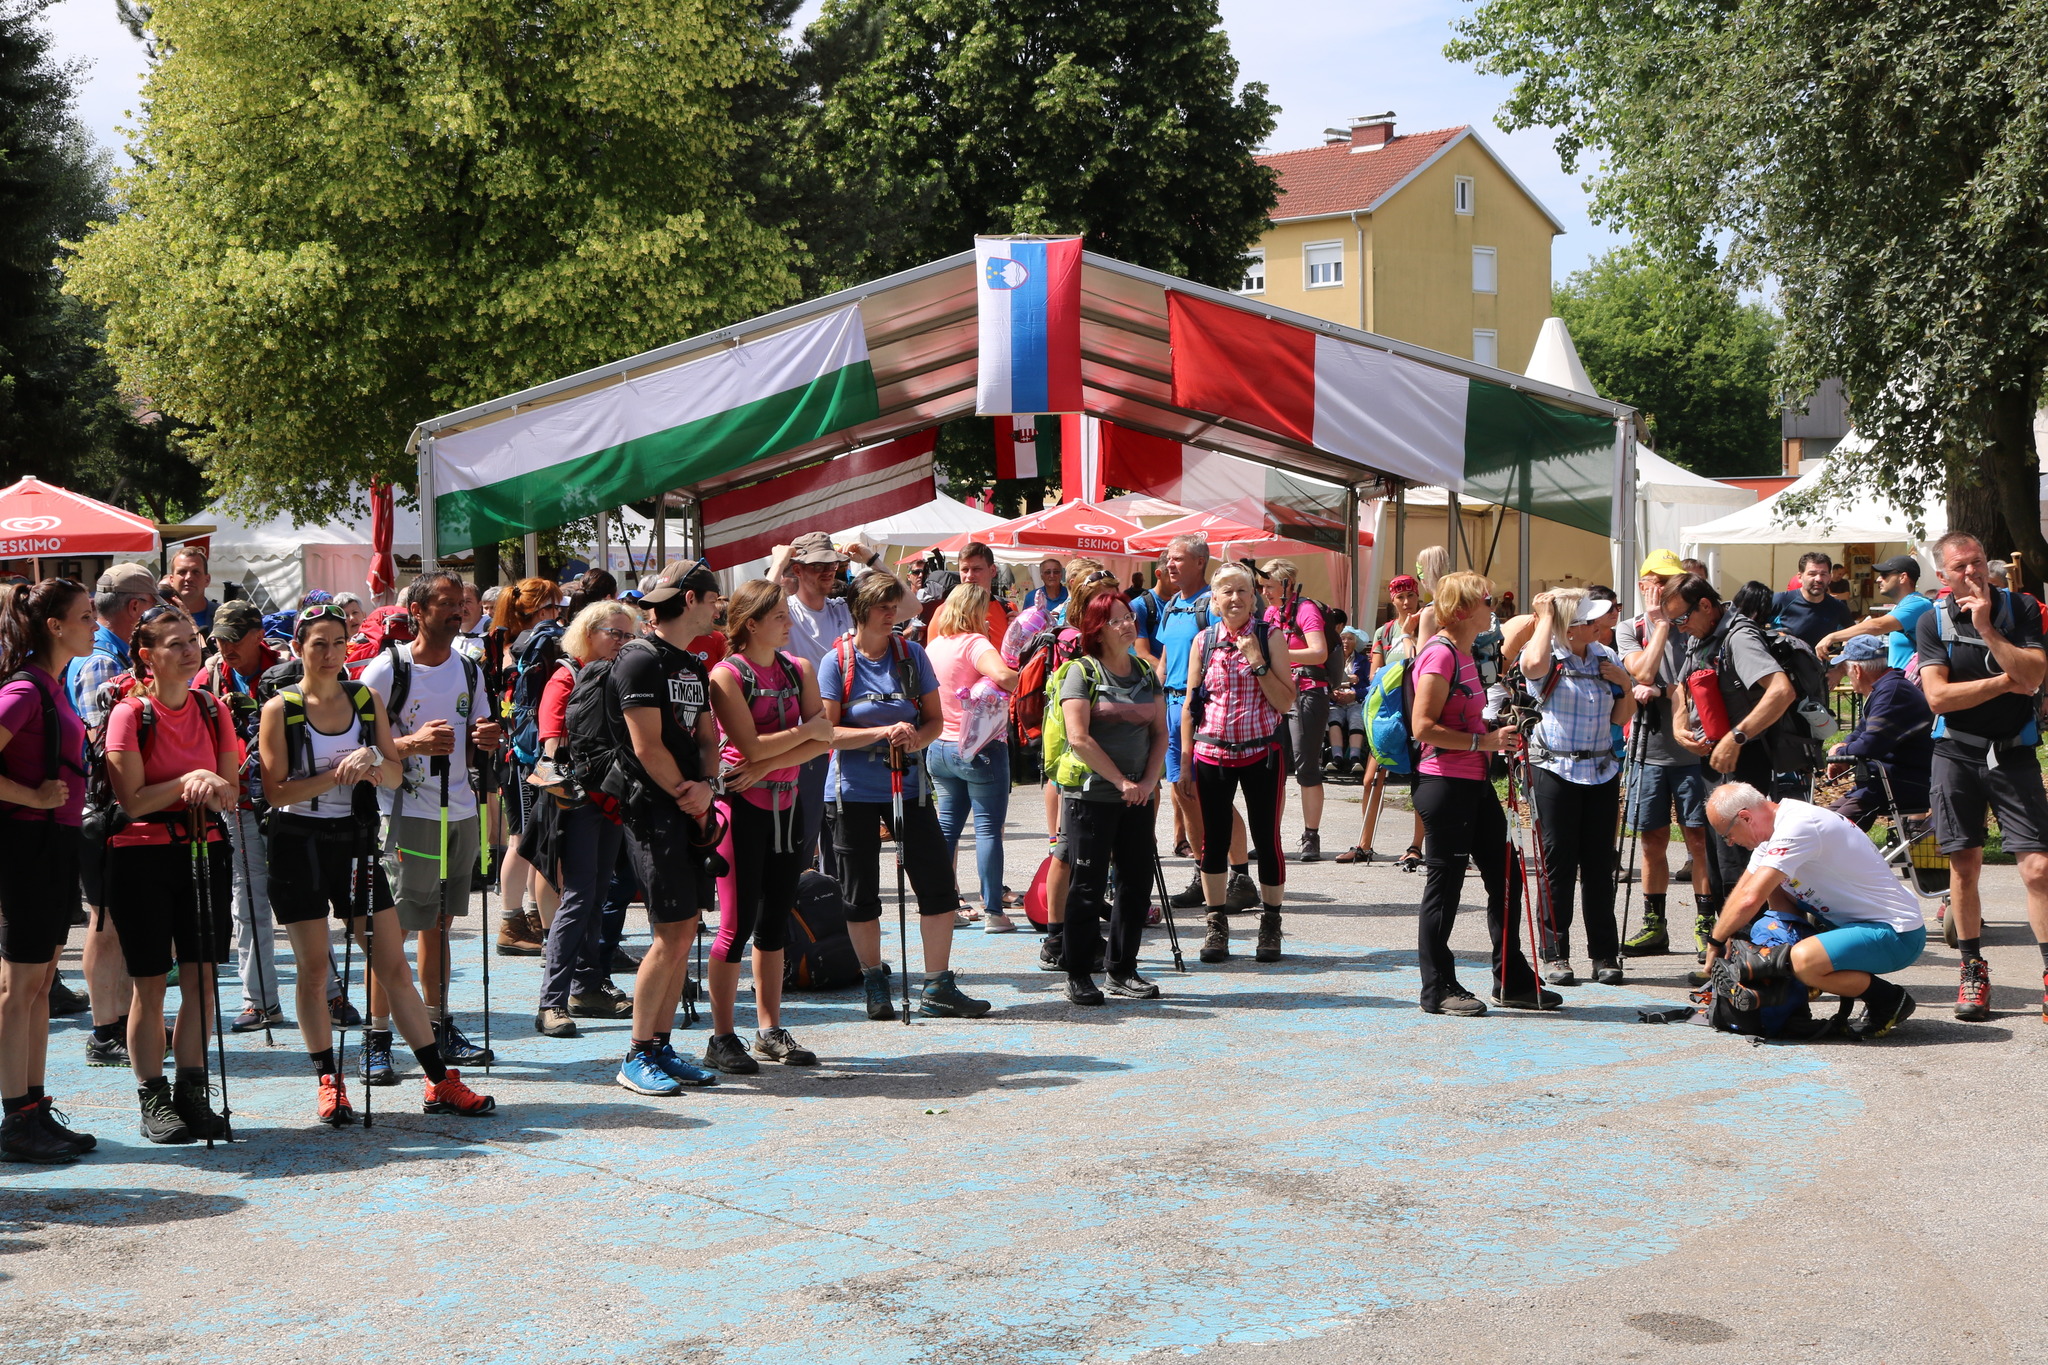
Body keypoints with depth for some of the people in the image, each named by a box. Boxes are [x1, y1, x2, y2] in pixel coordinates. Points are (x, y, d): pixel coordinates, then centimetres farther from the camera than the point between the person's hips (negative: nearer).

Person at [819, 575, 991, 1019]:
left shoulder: (912, 654, 3)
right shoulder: (837, 662, -6)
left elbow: (935, 718, 6)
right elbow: (828, 733, -10)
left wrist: (917, 738, -16)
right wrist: (884, 732, -21)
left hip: (907, 784, 2)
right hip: (854, 791, -2)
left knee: (939, 885, -2)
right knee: (861, 894, 5)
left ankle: (938, 988, 6)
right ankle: (875, 986, 21)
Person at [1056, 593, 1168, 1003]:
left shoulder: (1146, 673, 12)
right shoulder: (1082, 672, -5)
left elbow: (1160, 733, 11)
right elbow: (1079, 738, -13)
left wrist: (1148, 782, -4)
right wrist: (1121, 781, -13)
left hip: (1138, 796, 6)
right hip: (1091, 795, -5)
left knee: (1138, 881, 6)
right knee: (1089, 885, -2)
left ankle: (1123, 970, 19)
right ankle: (1078, 976, 7)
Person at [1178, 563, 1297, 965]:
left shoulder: (1268, 639, 1)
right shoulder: (1203, 642, 5)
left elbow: (1286, 703, -3)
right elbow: (1190, 704, 8)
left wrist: (1258, 663, -15)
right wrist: (1185, 764, 4)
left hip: (1260, 753, -1)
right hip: (1212, 752, 2)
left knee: (1266, 838, 2)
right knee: (1213, 840, 5)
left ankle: (1270, 924, 15)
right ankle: (1217, 924, 17)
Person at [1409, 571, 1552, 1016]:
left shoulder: (1464, 652, 15)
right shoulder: (1440, 653, -15)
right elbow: (1423, 728, -21)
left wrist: (1498, 734, 13)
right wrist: (1483, 741, -20)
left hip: (1474, 783, 10)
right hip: (1445, 784, -10)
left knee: (1505, 877, 11)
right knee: (1445, 884, -2)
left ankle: (1513, 982, 20)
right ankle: (1438, 990, 8)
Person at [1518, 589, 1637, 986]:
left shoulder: (1606, 658, 9)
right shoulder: (1550, 658, -5)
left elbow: (1621, 718, 15)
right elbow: (1533, 664, -32)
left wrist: (1626, 686, -4)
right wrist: (1545, 618, -18)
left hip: (1602, 770, 4)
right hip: (1556, 770, -4)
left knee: (1599, 864, 6)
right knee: (1558, 863, 0)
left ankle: (1605, 954, 12)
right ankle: (1555, 955, 7)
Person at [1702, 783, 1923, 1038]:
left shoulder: (1797, 827, -23)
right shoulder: (1775, 824, 7)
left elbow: (1750, 899, -28)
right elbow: (1742, 889, 15)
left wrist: (1715, 942, -14)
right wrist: (1723, 939, 0)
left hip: (1897, 935, -10)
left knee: (1804, 961, -32)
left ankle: (1889, 999, -8)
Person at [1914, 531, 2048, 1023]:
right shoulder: (1933, 621, 0)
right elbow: (1938, 696, -9)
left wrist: (1987, 628, -21)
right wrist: (2005, 682, -10)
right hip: (1957, 754, 1)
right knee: (1964, 863, 5)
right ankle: (1973, 969, 17)